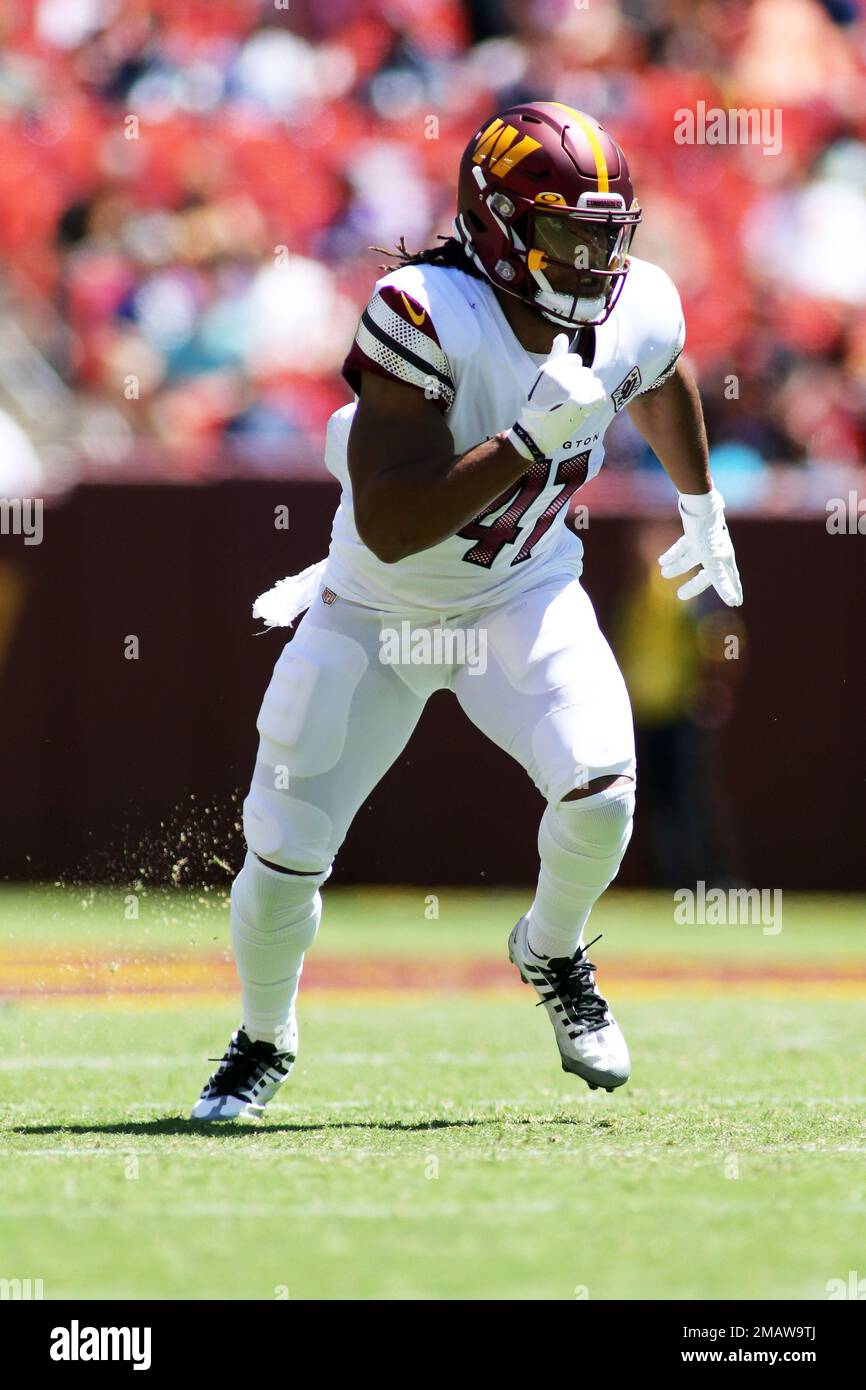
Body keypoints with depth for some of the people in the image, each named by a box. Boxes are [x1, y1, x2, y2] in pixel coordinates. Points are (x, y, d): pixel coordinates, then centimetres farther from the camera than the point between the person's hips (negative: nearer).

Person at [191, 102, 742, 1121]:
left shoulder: (635, 315, -14)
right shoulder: (428, 316, -31)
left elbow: (662, 386, 15)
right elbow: (388, 528, -35)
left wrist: (702, 510, 29)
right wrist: (529, 440, -41)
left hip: (526, 595, 3)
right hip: (377, 610, -3)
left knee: (599, 789, -23)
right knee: (283, 855, -2)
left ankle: (551, 953, 11)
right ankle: (264, 1040, 29)